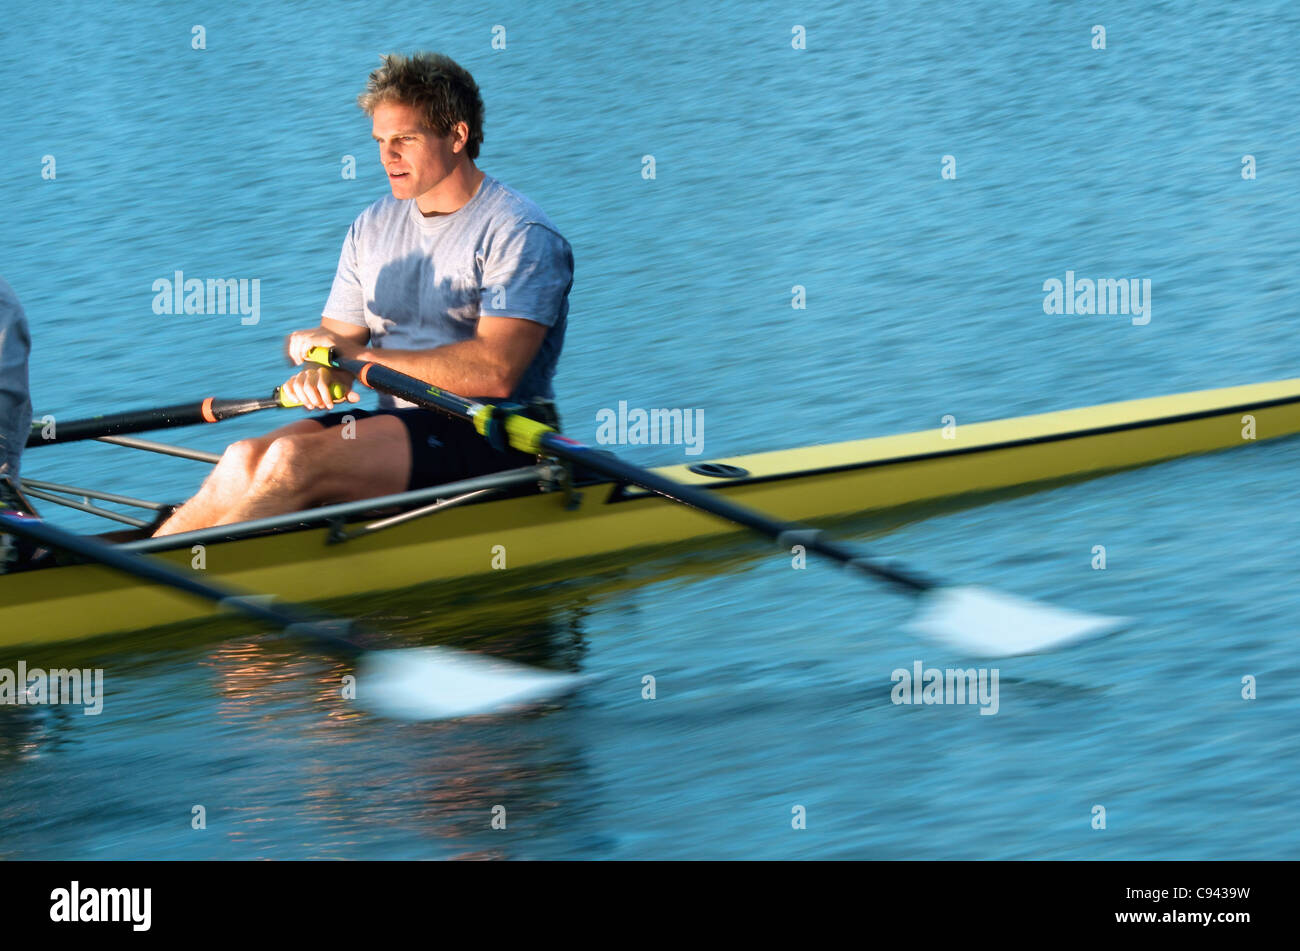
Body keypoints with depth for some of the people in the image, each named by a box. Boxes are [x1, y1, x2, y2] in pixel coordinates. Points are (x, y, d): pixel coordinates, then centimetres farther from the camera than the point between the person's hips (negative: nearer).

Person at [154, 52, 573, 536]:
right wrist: (318, 374, -13)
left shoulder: (520, 234, -9)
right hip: (401, 424, 7)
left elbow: (495, 372, -21)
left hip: (493, 440, -7)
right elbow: (335, 338, 15)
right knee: (245, 459, -18)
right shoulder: (371, 229, 15)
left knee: (296, 459, -27)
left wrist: (355, 357, -17)